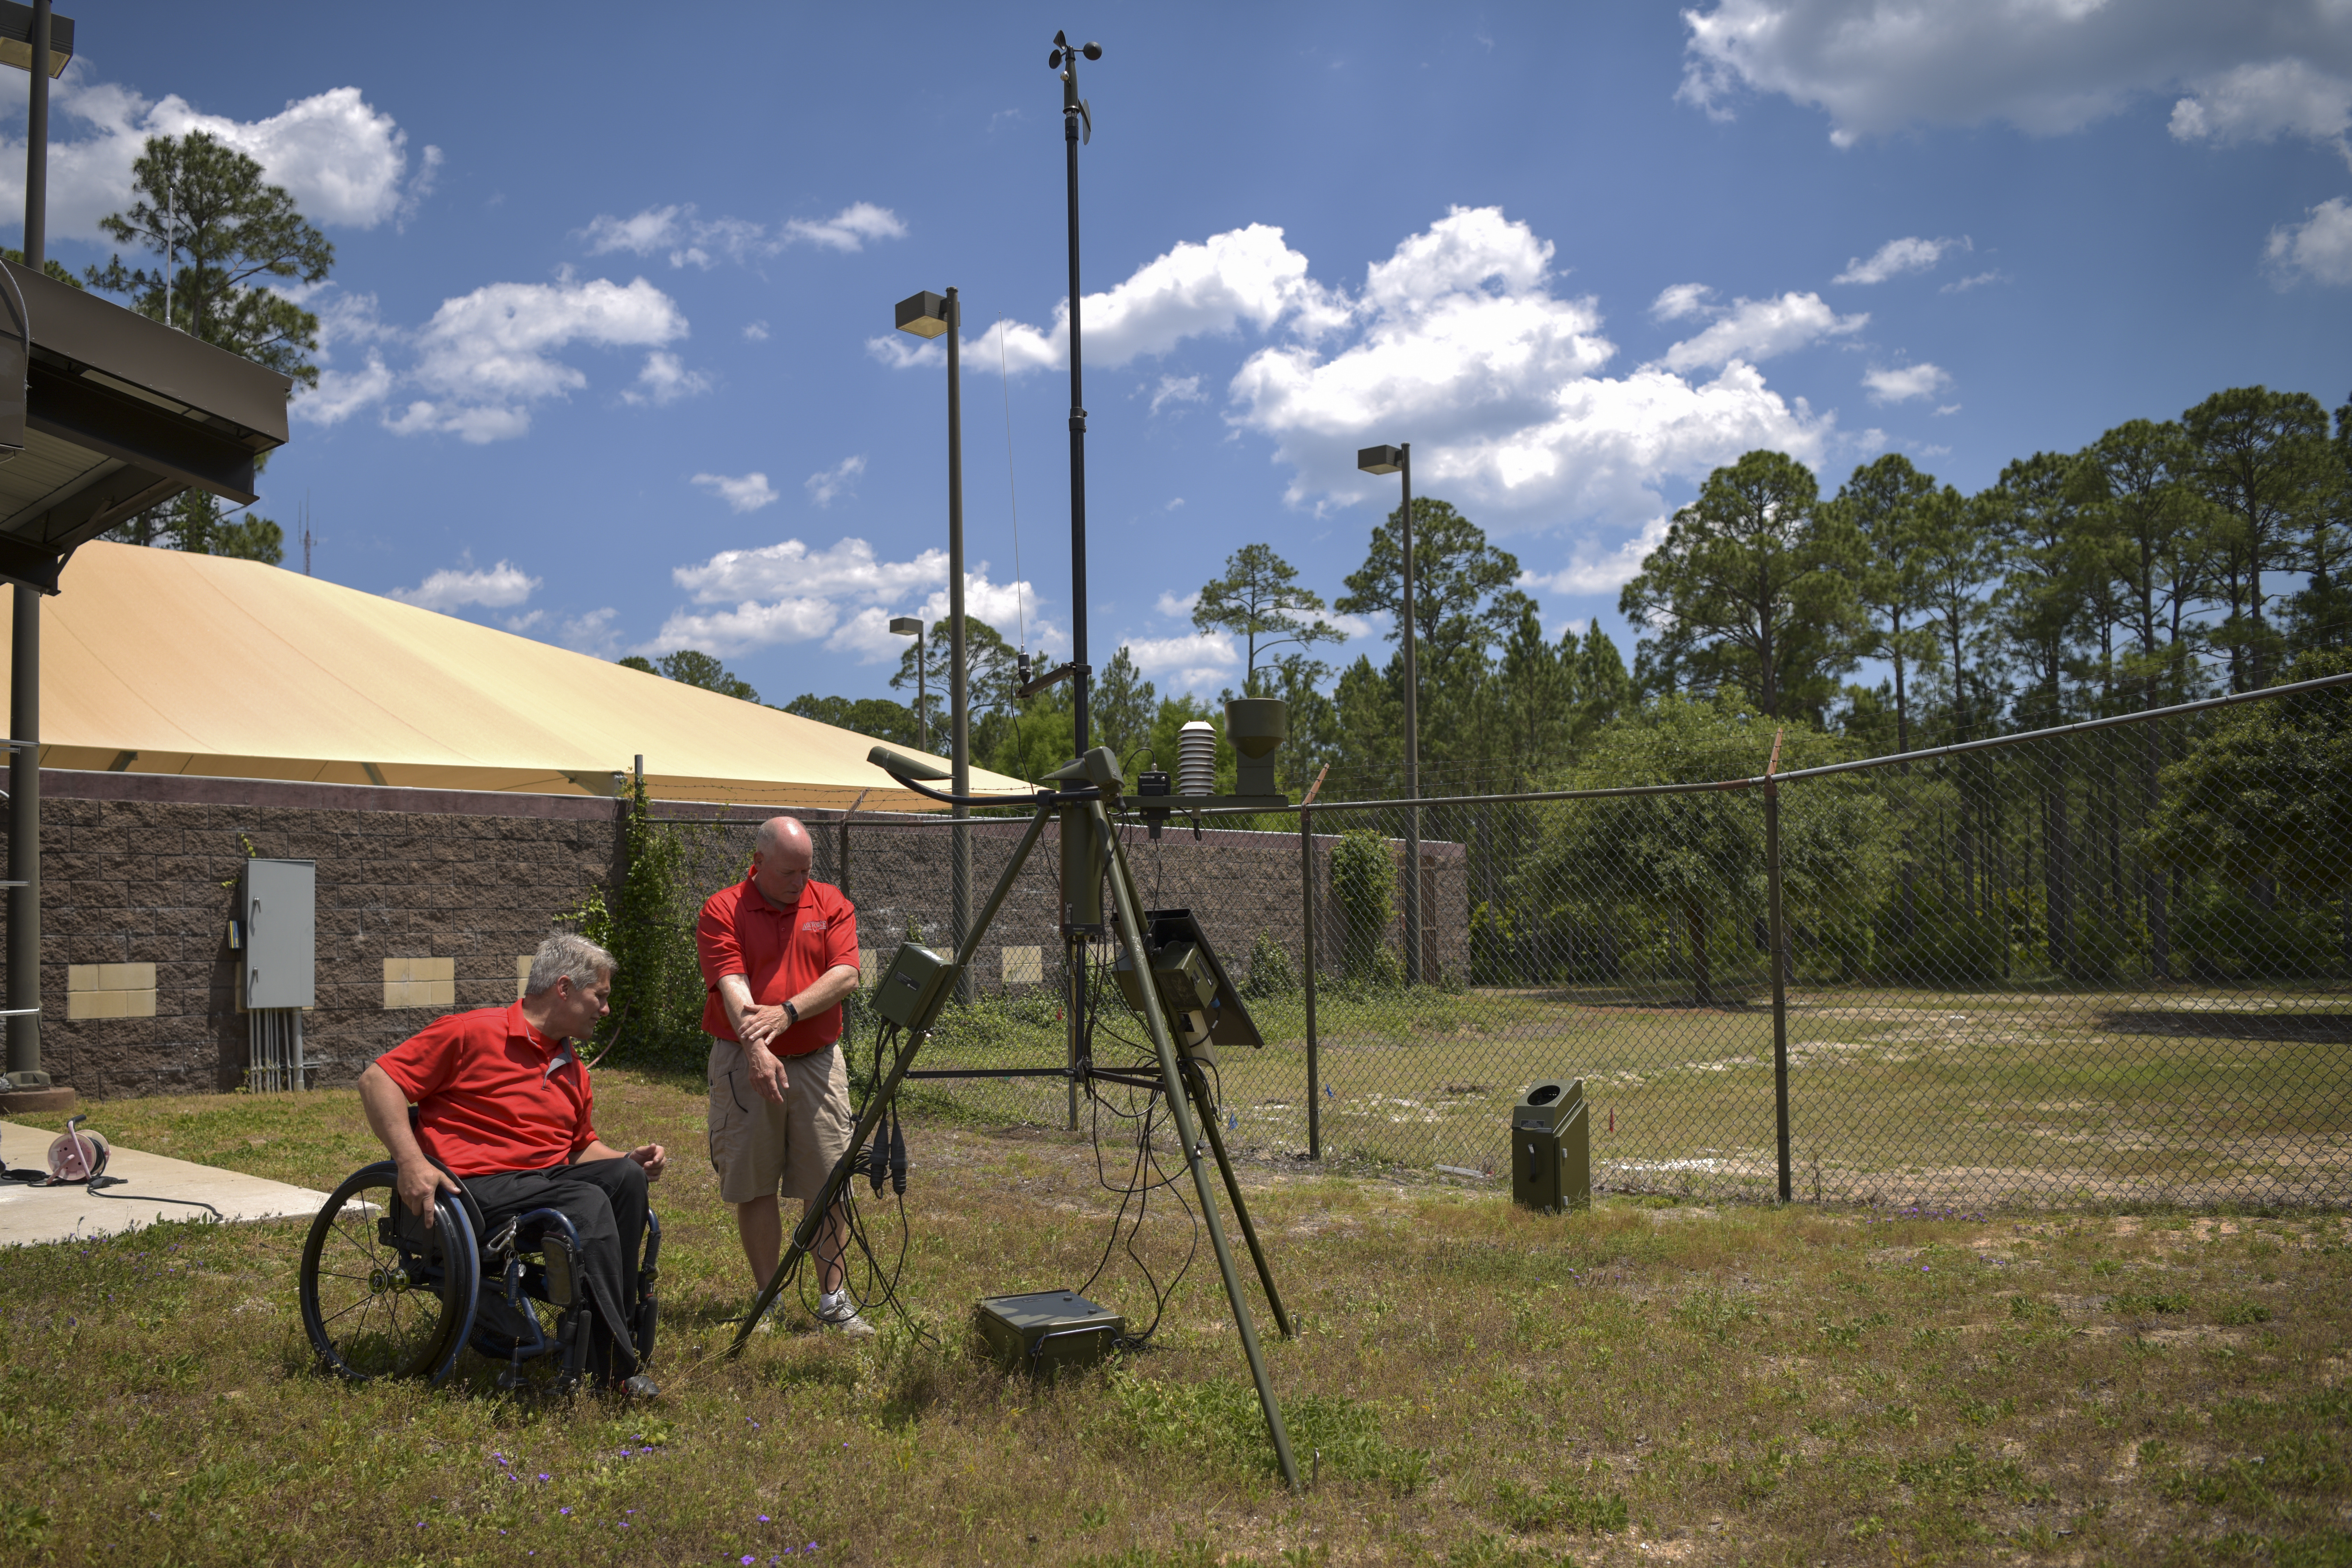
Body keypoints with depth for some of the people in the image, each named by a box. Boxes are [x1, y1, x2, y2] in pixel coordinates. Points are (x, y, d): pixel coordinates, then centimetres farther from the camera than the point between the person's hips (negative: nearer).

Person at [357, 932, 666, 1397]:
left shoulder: (575, 1070, 22)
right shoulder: (474, 1032, -3)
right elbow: (377, 1079, -7)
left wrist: (631, 1158, 6)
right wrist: (411, 1162, -19)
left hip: (549, 1176, 7)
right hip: (481, 1185, -7)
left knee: (627, 1177, -22)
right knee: (591, 1204, -31)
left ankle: (617, 1332, -18)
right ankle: (615, 1370, -28)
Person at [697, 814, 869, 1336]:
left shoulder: (831, 905, 6)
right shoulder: (722, 910, -3)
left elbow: (846, 976, -6)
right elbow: (732, 984, -16)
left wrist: (788, 1012, -21)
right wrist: (756, 1046, -31)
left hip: (818, 1060, 2)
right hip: (746, 1063, -2)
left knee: (828, 1185, 2)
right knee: (754, 1185, 3)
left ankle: (833, 1300, 10)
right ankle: (768, 1300, 15)